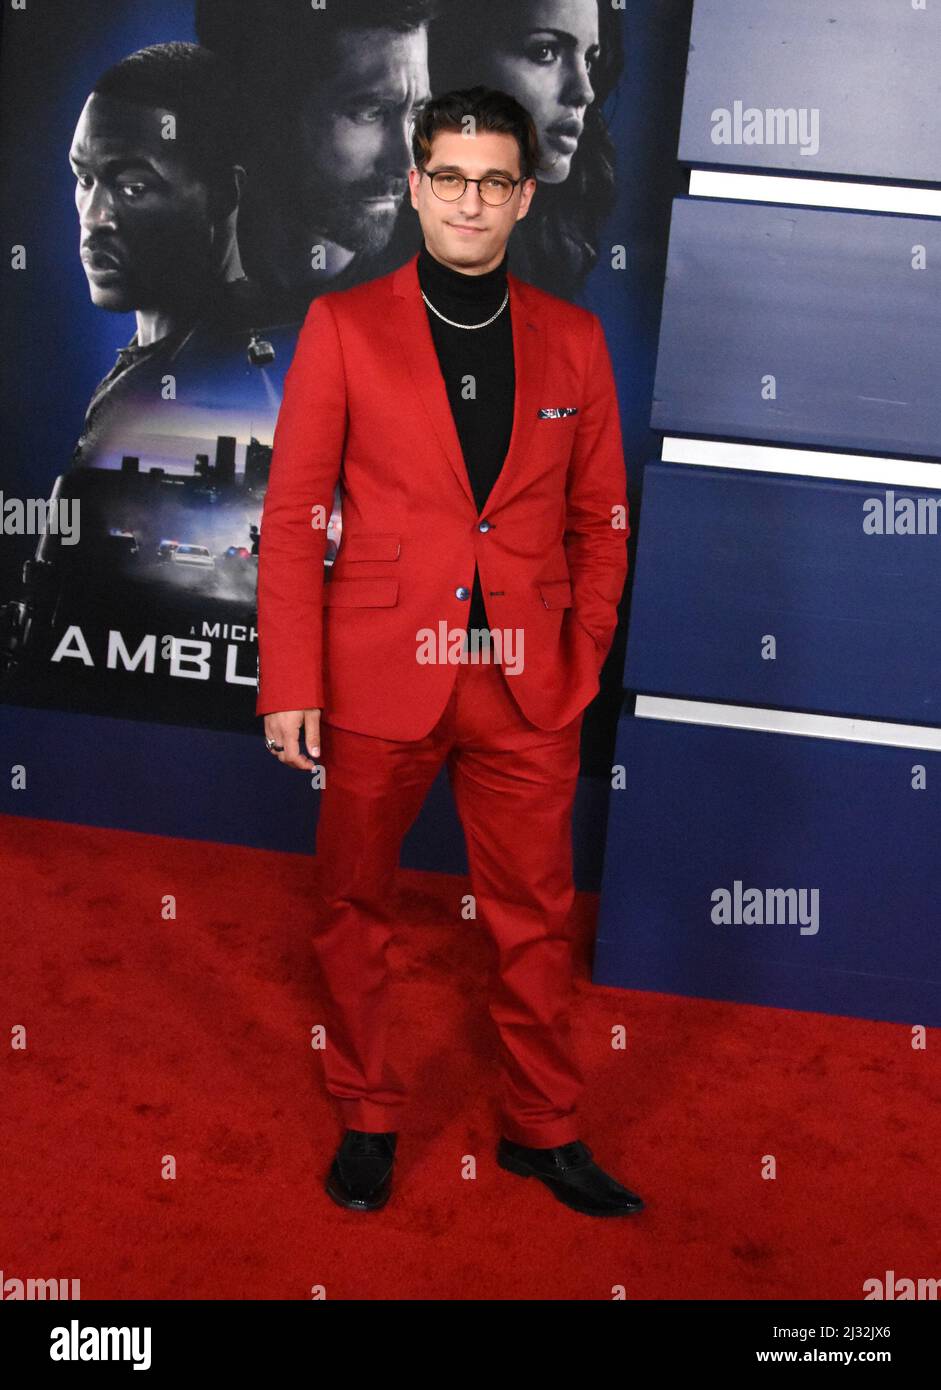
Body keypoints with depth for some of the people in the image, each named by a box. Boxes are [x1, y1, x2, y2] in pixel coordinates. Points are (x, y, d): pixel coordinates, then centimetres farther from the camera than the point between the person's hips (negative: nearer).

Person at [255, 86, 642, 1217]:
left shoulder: (573, 341, 7)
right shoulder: (343, 326, 0)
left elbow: (600, 518, 11)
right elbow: (293, 516, -2)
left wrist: (583, 660, 3)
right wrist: (289, 686, -7)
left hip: (528, 693, 2)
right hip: (377, 679, -1)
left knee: (536, 920, 10)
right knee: (352, 911, 12)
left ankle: (543, 1128, 31)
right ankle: (366, 1121, 33)